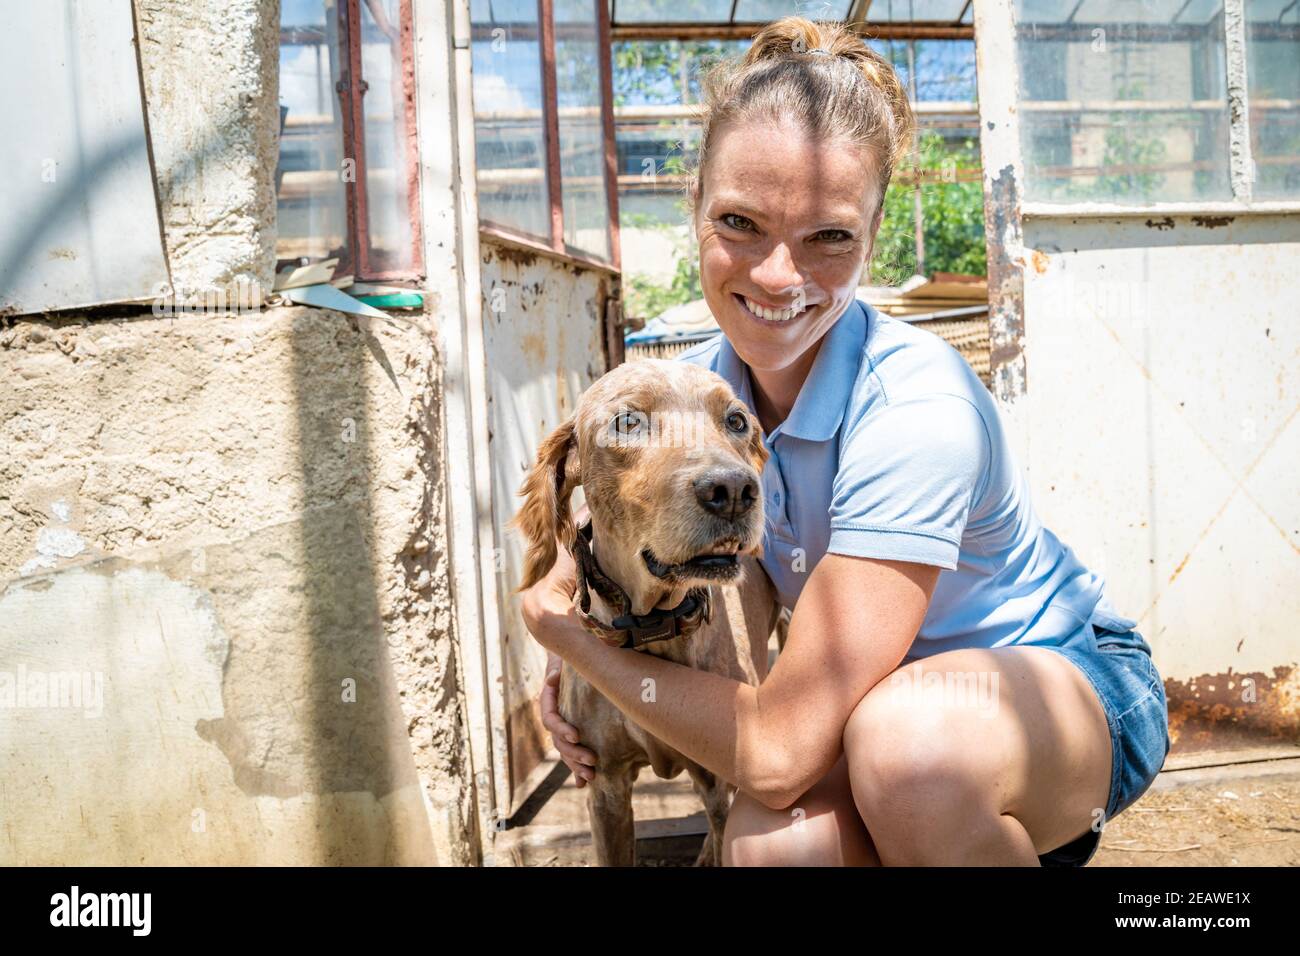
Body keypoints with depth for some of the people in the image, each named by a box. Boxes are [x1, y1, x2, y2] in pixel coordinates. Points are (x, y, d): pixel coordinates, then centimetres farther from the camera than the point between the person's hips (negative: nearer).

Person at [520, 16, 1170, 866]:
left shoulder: (915, 406, -30)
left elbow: (775, 749, -31)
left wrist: (564, 634, -19)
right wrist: (574, 665, -9)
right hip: (872, 706, 5)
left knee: (906, 737, -37)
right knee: (770, 843, -27)